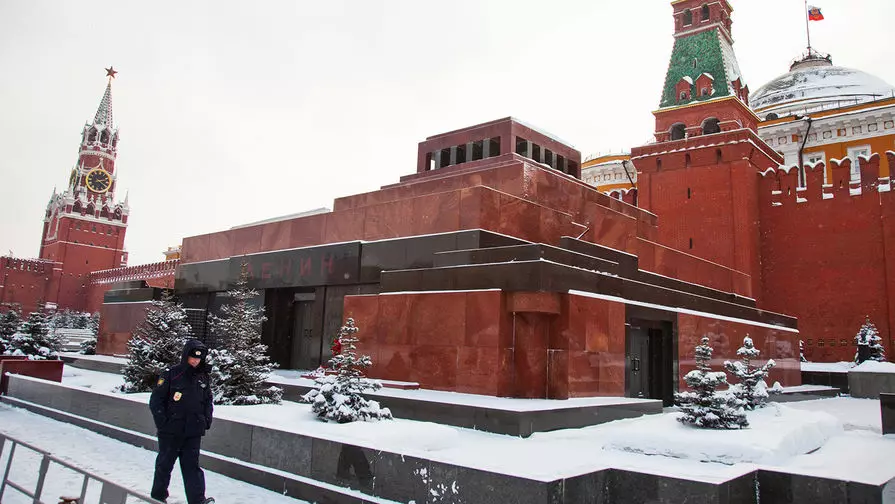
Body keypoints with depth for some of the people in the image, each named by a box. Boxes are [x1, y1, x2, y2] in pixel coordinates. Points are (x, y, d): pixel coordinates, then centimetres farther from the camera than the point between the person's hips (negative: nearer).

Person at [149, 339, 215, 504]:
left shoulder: (203, 378, 6)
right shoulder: (171, 375, -7)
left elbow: (208, 401, 17)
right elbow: (156, 400, -6)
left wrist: (206, 420, 5)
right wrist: (162, 422, -11)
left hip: (193, 433, 3)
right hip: (170, 431, -2)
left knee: (192, 465, 1)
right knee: (164, 464, 13)